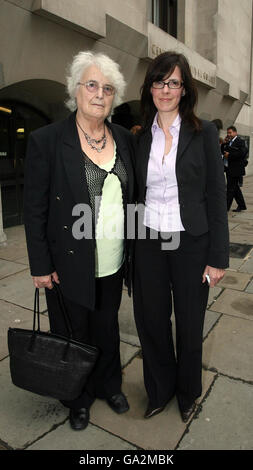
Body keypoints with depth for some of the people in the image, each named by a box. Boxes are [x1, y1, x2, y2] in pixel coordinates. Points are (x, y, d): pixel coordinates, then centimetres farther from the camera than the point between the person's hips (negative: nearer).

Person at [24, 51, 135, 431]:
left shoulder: (124, 139, 3)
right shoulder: (46, 140, -11)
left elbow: (131, 196, 9)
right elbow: (34, 209, -10)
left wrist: (133, 252, 8)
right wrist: (41, 266, -10)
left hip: (113, 264, 4)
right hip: (70, 266, -4)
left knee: (108, 328, 22)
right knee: (74, 335, 16)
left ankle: (109, 385, 49)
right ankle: (78, 398, 43)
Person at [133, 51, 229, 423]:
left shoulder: (203, 132, -3)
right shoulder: (140, 135, 6)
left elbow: (216, 196, -5)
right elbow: (136, 194, 9)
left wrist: (218, 257, -9)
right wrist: (130, 246, 7)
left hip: (190, 242, -2)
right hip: (148, 242, 3)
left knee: (190, 323, 13)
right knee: (151, 320, 11)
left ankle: (188, 392, 40)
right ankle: (160, 391, 38)